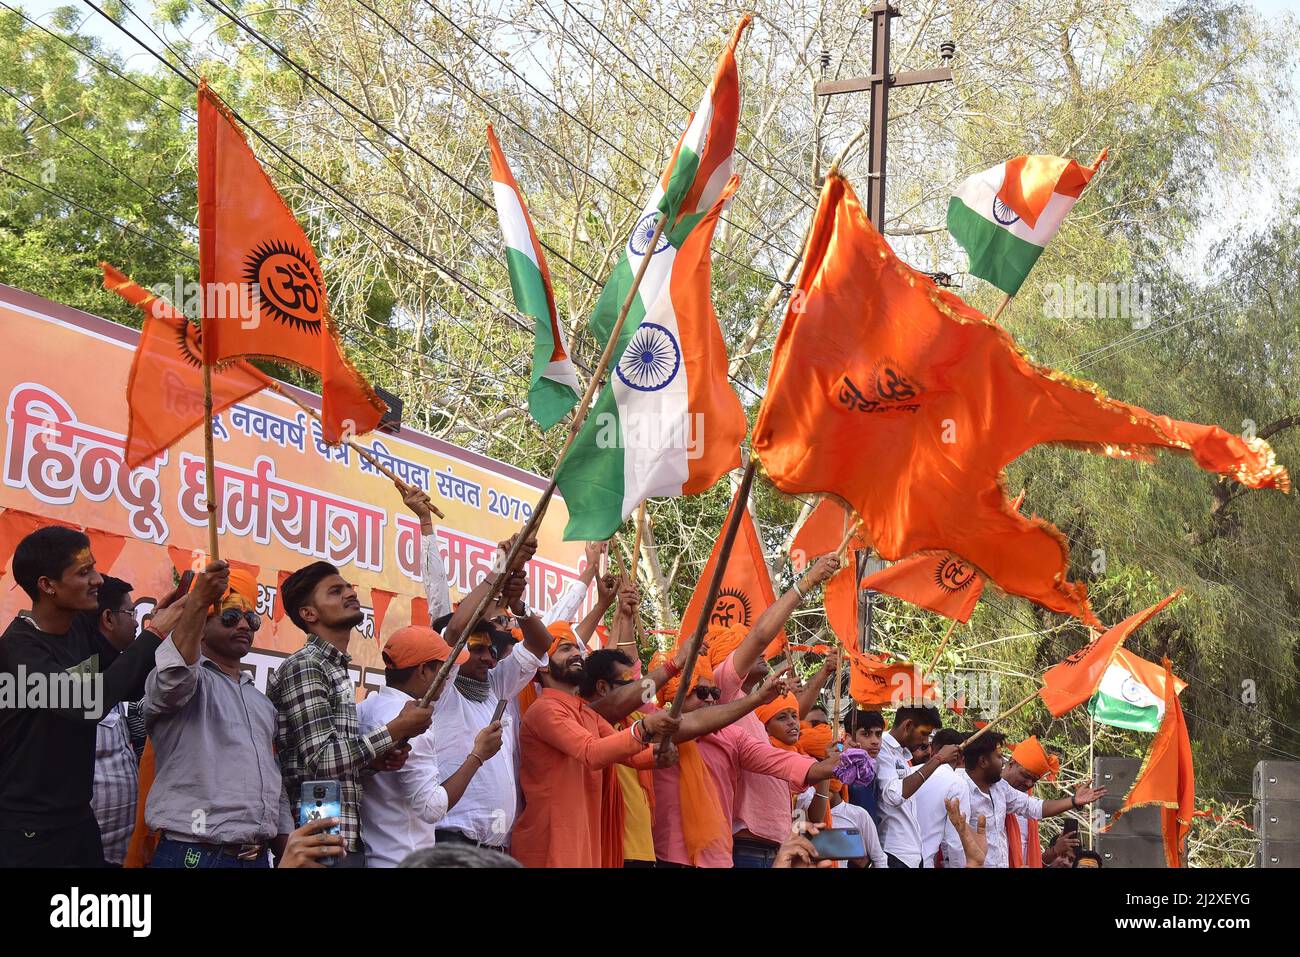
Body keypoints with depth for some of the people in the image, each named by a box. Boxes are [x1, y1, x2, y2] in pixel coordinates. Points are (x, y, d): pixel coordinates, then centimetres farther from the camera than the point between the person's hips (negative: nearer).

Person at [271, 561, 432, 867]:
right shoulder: (303, 667, -10)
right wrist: (397, 730, -13)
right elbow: (320, 760, -19)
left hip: (347, 838, 9)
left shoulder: (337, 669, 18)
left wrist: (374, 759, 3)